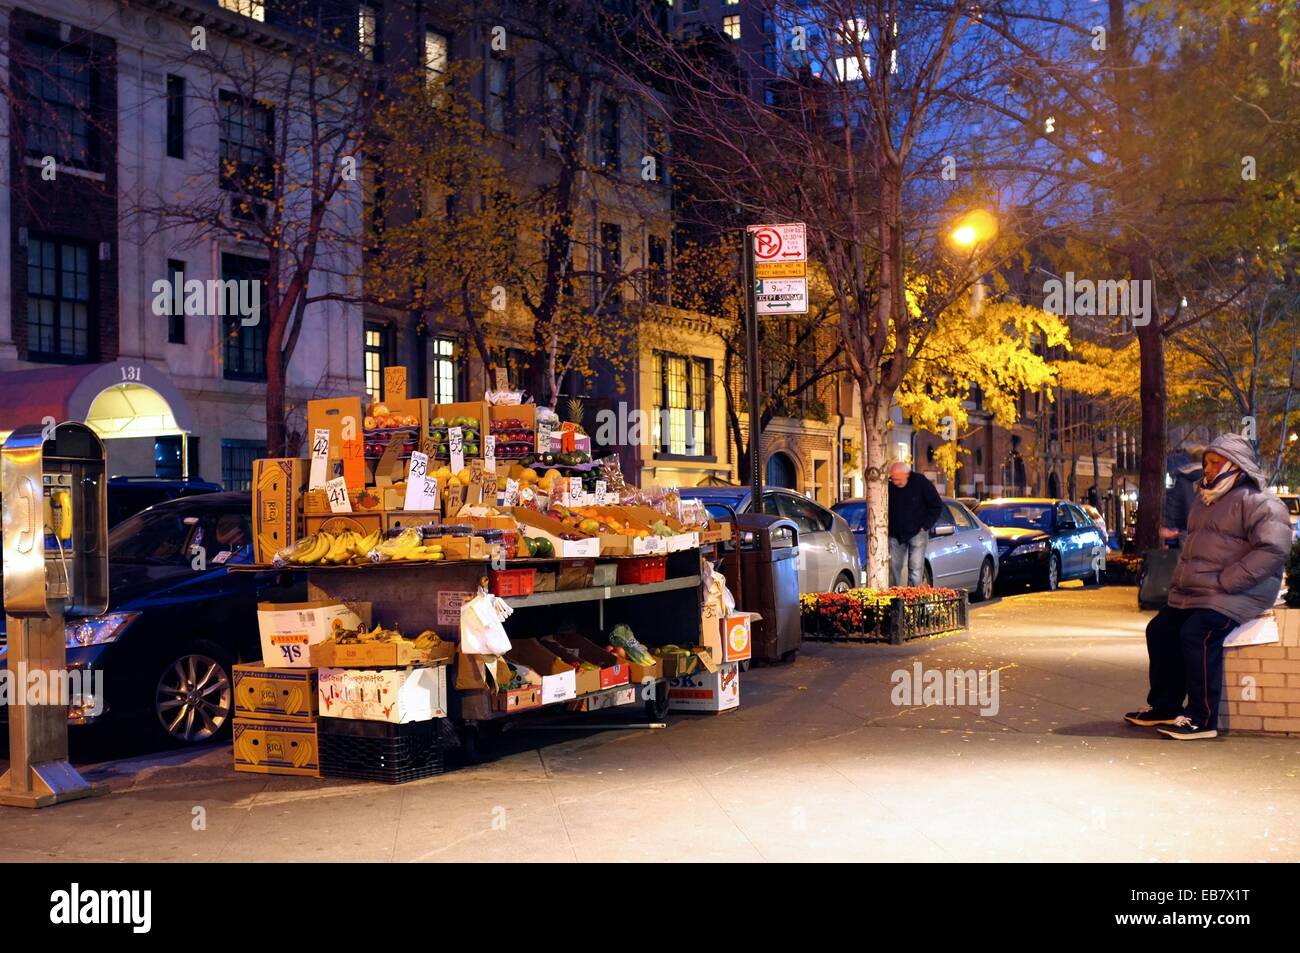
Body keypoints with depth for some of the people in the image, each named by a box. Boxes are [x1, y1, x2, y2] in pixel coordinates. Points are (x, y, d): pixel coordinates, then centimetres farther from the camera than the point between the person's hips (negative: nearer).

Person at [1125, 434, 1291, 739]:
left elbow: (1273, 550, -22)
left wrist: (1224, 583, -23)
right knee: (1160, 629, 3)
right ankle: (1164, 706, 13)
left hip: (1238, 594, -10)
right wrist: (1181, 579, 14)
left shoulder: (1259, 502, -10)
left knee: (1196, 633, -27)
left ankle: (1201, 719, -21)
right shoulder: (1205, 499, 20)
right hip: (1194, 592, 10)